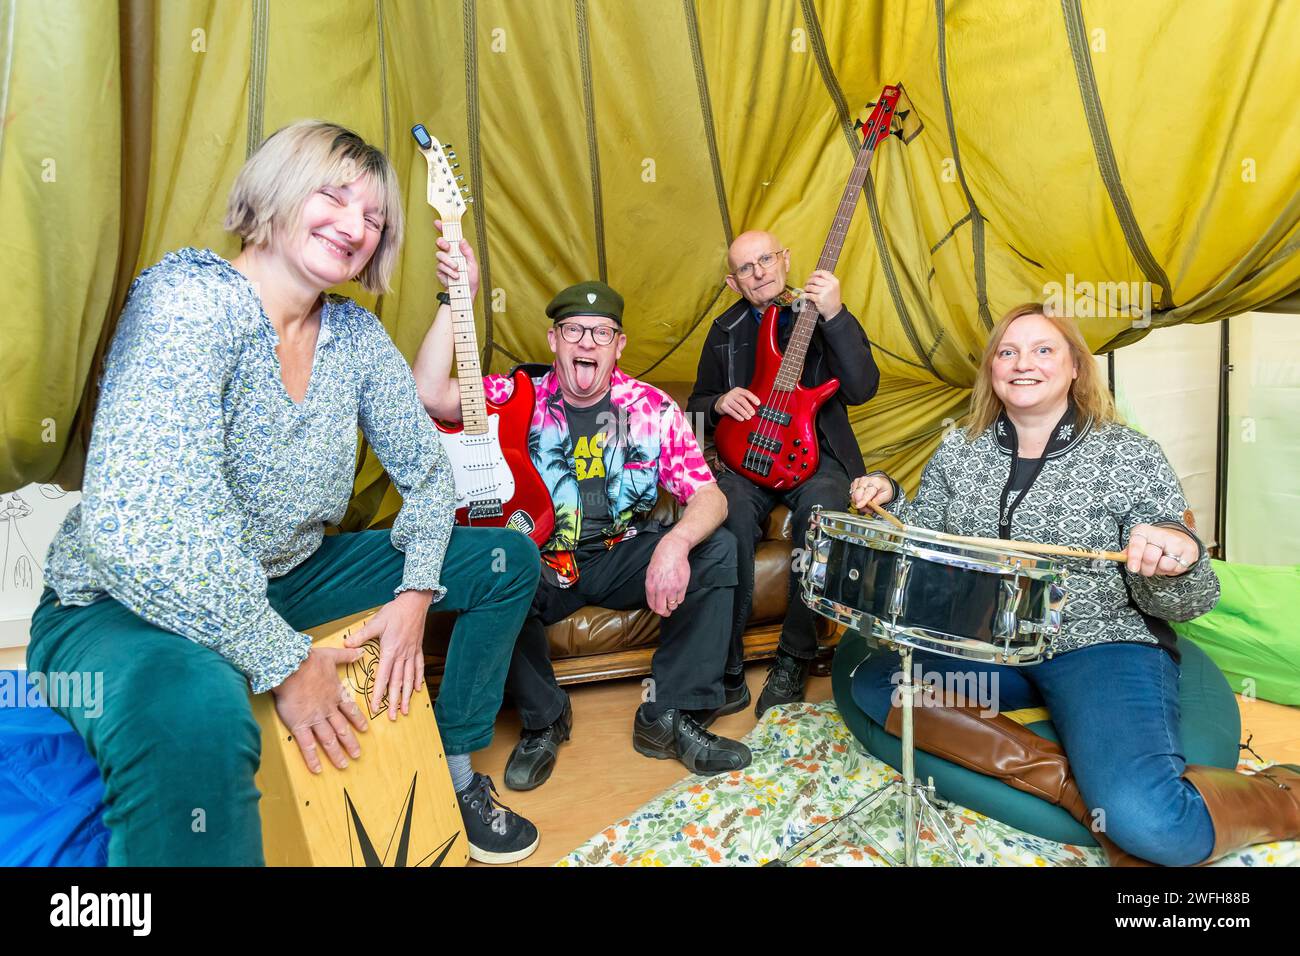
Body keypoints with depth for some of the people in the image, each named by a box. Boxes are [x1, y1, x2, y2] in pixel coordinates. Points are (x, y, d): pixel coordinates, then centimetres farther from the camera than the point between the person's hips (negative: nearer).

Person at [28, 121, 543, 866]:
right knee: (196, 714, -44)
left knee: (510, 559, 6)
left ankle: (454, 773, 19)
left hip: (286, 579, 8)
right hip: (128, 605, -7)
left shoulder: (357, 335, -1)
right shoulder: (189, 297, -21)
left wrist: (416, 593, -9)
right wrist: (284, 662, -26)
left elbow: (428, 470, 7)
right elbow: (138, 525, -32)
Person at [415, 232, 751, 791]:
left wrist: (676, 543, -30)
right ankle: (543, 719, -5)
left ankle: (670, 717, -10)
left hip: (625, 555, 2)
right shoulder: (519, 398, -4)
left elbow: (709, 497, -8)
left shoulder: (652, 409, -3)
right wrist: (460, 298, -23)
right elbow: (430, 394, -20)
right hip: (541, 561, -1)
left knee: (717, 548, -21)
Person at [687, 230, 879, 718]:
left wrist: (834, 314, -23)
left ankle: (792, 664, -20)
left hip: (816, 455, -1)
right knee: (731, 510, -32)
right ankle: (727, 672, -24)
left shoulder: (827, 314, 3)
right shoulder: (726, 330, 12)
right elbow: (696, 406, 20)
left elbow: (862, 388, -14)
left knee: (820, 504, -35)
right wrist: (721, 403, -4)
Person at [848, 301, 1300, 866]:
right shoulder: (959, 452, 6)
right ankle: (1067, 780, -16)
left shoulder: (1130, 456, -5)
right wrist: (888, 501, -9)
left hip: (1105, 647, -4)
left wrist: (1178, 558, -29)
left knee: (1146, 824, -29)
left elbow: (1184, 604, -6)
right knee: (871, 680, -19)